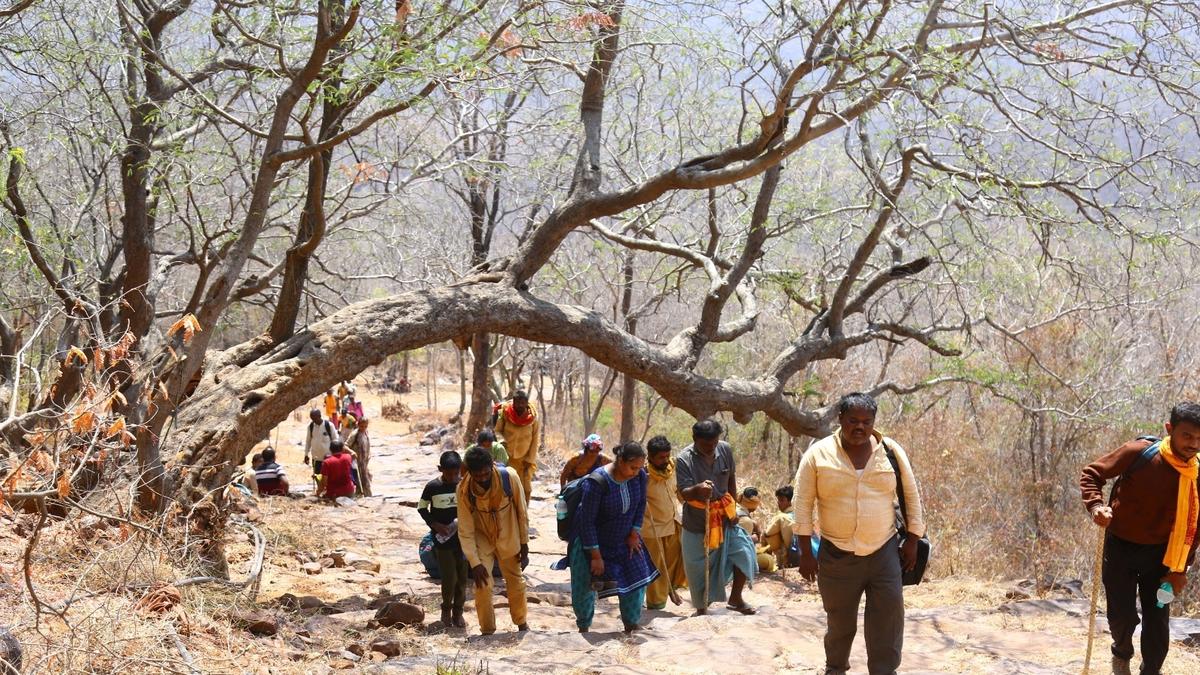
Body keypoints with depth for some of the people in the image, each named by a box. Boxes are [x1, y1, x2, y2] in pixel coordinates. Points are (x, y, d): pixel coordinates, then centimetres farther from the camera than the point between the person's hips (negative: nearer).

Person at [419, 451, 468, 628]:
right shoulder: (433, 487, -9)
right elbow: (421, 508, 2)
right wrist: (435, 525, -11)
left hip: (462, 538, 2)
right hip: (442, 540, -2)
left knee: (462, 578, 6)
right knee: (449, 578, -4)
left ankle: (458, 611, 23)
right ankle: (446, 610, 20)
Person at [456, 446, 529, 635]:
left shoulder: (509, 477, -27)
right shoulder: (464, 490, -26)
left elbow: (521, 511, -12)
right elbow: (465, 530, -19)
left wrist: (524, 543, -5)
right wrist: (474, 563, -21)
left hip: (509, 539, 1)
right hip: (482, 540, -1)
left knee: (516, 582, 16)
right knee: (482, 585, -10)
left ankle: (521, 623, 40)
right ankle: (487, 631, 10)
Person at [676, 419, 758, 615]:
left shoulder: (725, 450, -7)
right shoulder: (684, 459, -20)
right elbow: (684, 493, -25)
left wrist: (732, 507, 5)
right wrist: (697, 490, -47)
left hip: (723, 517, 4)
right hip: (697, 523, -4)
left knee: (744, 552, -3)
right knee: (699, 567, 5)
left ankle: (735, 599, 16)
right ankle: (701, 608, 26)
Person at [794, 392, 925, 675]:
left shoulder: (891, 451, 0)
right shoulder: (818, 454, -5)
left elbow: (912, 495, 7)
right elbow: (803, 503, -4)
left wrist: (912, 540, 4)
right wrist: (806, 552, -7)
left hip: (883, 553, 1)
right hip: (836, 554, -1)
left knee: (888, 620, -5)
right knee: (839, 620, 13)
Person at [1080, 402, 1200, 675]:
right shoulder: (1139, 453, -18)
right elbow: (1092, 473, -10)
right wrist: (1096, 505, -28)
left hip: (1159, 553, 2)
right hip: (1121, 547, -2)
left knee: (1158, 622, 2)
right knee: (1122, 616, 6)